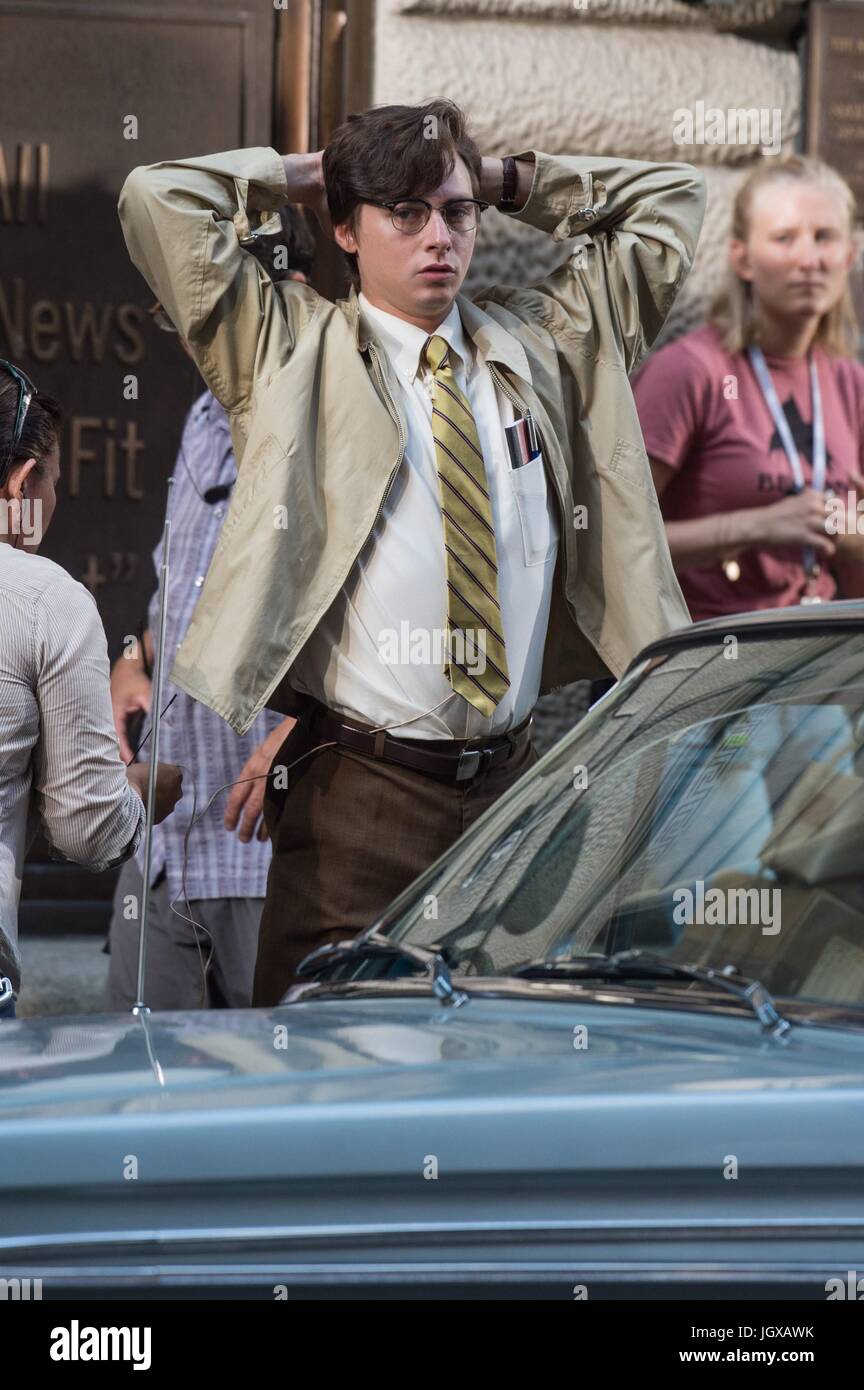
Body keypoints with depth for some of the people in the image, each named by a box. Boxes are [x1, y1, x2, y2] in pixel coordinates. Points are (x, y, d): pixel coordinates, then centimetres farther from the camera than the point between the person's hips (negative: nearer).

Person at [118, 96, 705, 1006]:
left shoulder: (548, 342, 14)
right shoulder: (290, 351, 3)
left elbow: (668, 199, 23)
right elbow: (159, 200, -7)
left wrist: (510, 180, 15)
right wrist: (296, 177, 7)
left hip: (512, 777, 4)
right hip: (358, 789, -4)